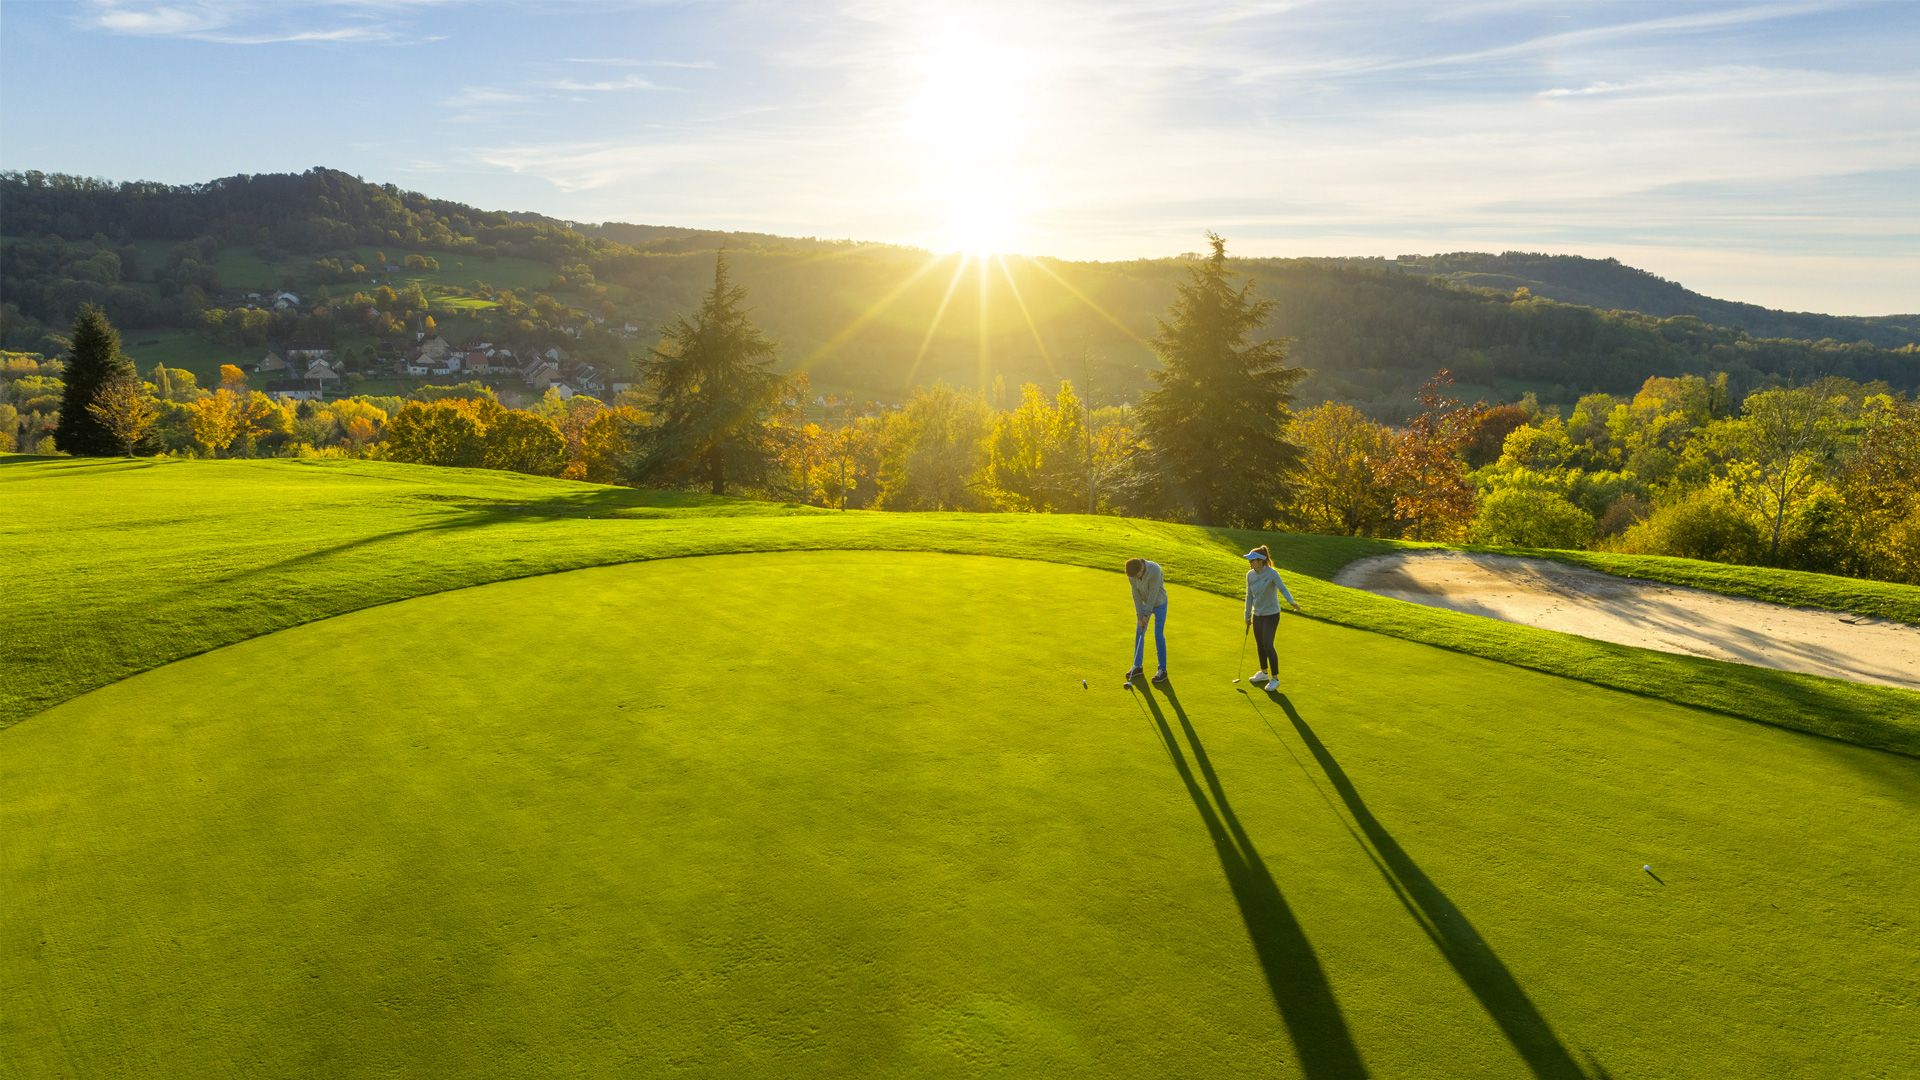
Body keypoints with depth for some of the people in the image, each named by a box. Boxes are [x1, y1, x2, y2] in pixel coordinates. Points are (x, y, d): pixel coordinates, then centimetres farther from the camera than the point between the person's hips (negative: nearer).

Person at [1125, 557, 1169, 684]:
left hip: (1159, 604, -5)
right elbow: (1136, 593, -12)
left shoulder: (1154, 570, -35)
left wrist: (1146, 615, -23)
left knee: (1158, 635, -6)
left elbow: (1153, 593, -29)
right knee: (1139, 634, 7)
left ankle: (1162, 670, 4)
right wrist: (1140, 615, -14)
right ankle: (1137, 666, 19)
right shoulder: (1132, 572, -18)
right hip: (1145, 603, 5)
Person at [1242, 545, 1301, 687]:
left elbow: (1283, 589, -30)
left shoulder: (1272, 574, -20)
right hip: (1257, 614, 6)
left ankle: (1275, 678, 3)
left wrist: (1292, 602, -48)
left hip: (1271, 615, -6)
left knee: (1268, 646, -10)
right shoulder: (1250, 575, -2)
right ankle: (1264, 673, 35)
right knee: (1260, 644, 16)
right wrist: (1247, 615, 13)